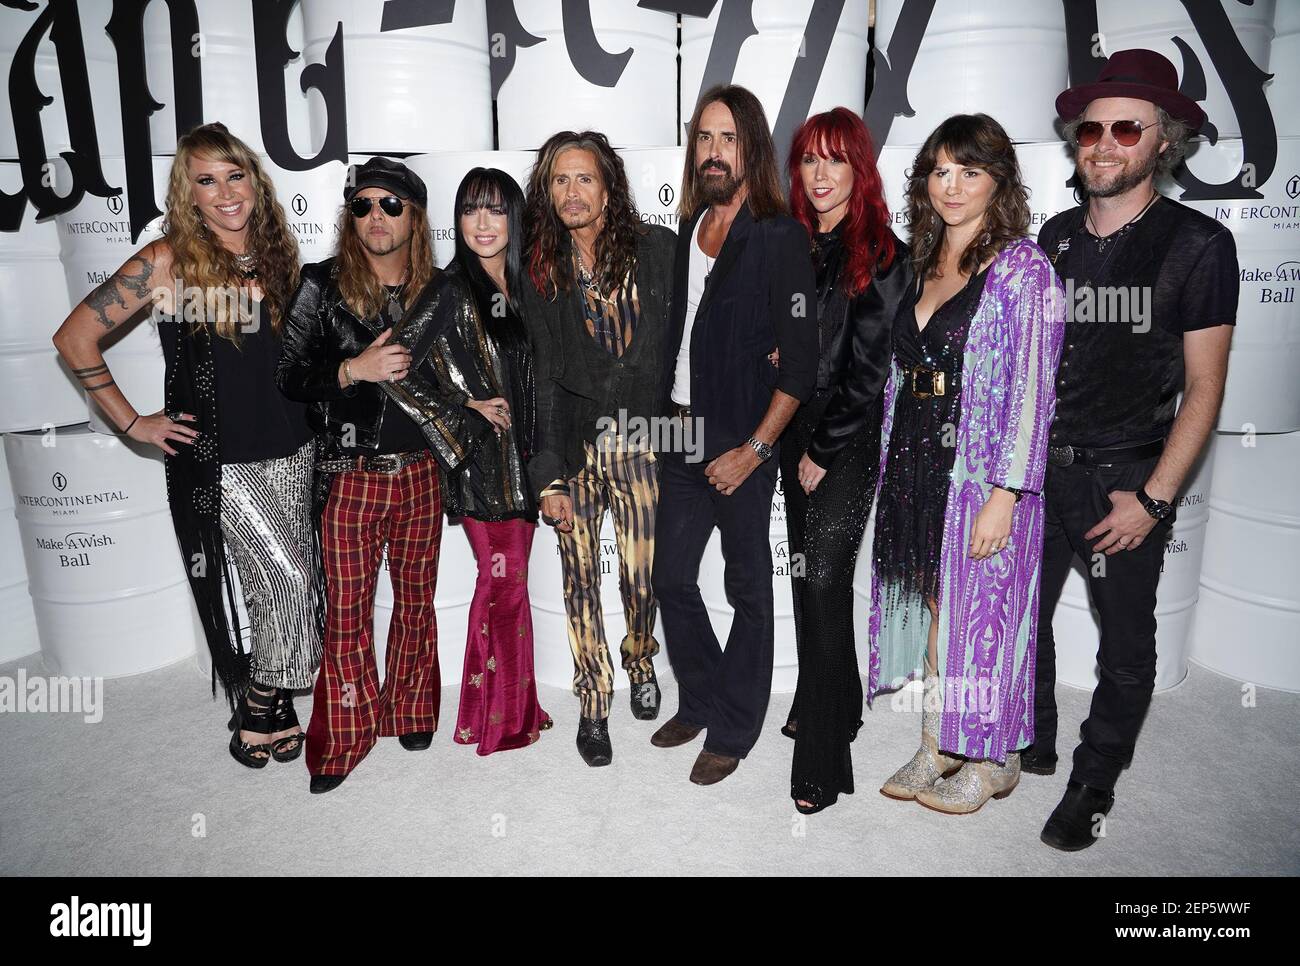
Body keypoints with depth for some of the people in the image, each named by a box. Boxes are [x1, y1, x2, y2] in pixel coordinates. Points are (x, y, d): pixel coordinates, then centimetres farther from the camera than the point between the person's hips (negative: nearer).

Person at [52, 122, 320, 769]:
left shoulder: (277, 253, 5)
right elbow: (74, 337, -6)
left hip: (291, 452, 5)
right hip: (218, 460, -5)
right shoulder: (167, 261, -10)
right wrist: (133, 423, -5)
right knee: (289, 581, -6)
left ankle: (264, 706, 33)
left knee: (280, 588, 12)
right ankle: (262, 710, 18)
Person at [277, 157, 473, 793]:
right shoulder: (322, 286, -1)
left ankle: (411, 714, 32)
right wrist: (353, 370, -17)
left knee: (416, 601, 13)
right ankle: (345, 739, 19)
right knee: (347, 613, 2)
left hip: (420, 474, 2)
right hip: (351, 475, -2)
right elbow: (288, 378, -2)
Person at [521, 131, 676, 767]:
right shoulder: (539, 269, 4)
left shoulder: (656, 249, 1)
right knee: (580, 578, 6)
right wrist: (548, 474, -3)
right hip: (573, 443, 1)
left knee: (643, 573, 3)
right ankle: (593, 703, 25)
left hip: (642, 439, -1)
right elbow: (542, 376, 2)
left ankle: (641, 663, 36)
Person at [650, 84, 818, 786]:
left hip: (743, 445, -6)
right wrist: (673, 414, 9)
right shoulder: (690, 231, 11)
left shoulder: (778, 237, -10)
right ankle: (699, 701, 33)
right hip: (684, 437, 7)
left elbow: (800, 364, -13)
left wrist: (752, 451, -15)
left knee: (747, 590, 8)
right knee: (672, 578, 13)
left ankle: (733, 730, 23)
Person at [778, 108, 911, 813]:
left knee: (823, 578, -10)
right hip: (795, 431, 7)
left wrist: (825, 450, -12)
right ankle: (833, 702, 32)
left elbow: (869, 371, -12)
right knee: (807, 575, 12)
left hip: (849, 440, -6)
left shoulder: (881, 256, -9)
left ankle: (821, 764, -1)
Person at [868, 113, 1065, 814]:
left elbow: (1032, 388, -14)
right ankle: (937, 748, 29)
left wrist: (1005, 494, -19)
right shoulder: (925, 264, 13)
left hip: (979, 467, -6)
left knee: (978, 614, 4)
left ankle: (990, 761, 24)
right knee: (932, 607, 13)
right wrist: (892, 467, 12)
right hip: (915, 464, 6)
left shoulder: (1022, 266, -8)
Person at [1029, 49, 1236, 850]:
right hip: (1041, 466, 4)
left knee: (1125, 649, 9)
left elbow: (1204, 386, -8)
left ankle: (1094, 788, 29)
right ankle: (1030, 746, 37)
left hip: (1127, 479, -4)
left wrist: (1153, 499, -14)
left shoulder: (1197, 243, -7)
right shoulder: (1056, 236, 6)